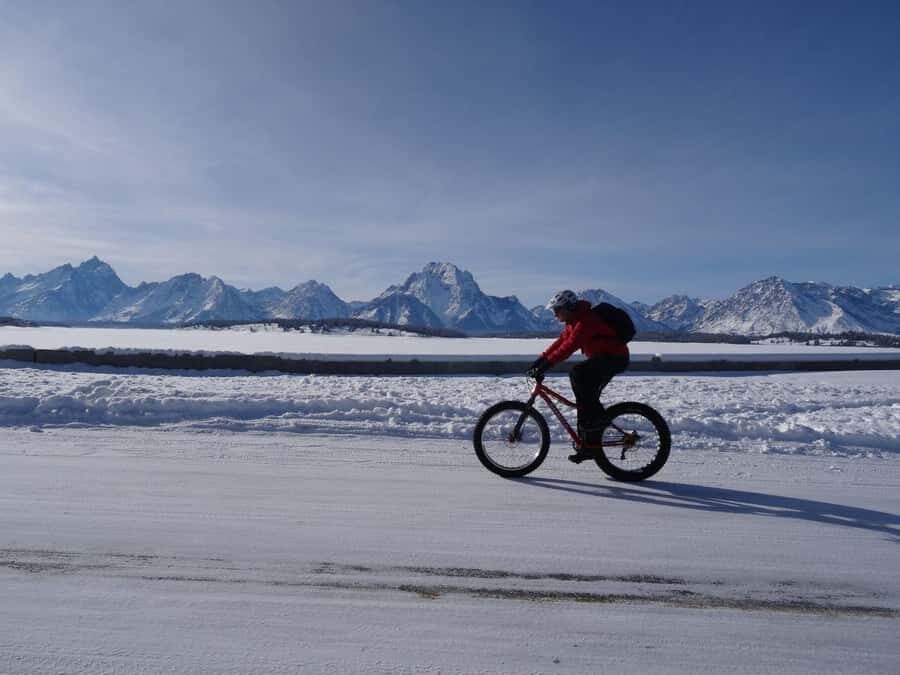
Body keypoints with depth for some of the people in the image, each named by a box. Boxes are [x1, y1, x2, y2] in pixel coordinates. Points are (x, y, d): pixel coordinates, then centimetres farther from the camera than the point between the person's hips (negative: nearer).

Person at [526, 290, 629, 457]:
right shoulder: (574, 321, 8)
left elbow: (569, 346, -33)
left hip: (615, 357, -10)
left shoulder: (586, 320, -24)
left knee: (576, 374, -29)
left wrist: (547, 364, -36)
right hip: (601, 357, 10)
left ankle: (596, 417, -16)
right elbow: (561, 341, 9)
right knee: (587, 397, 5)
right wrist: (541, 359, 0)